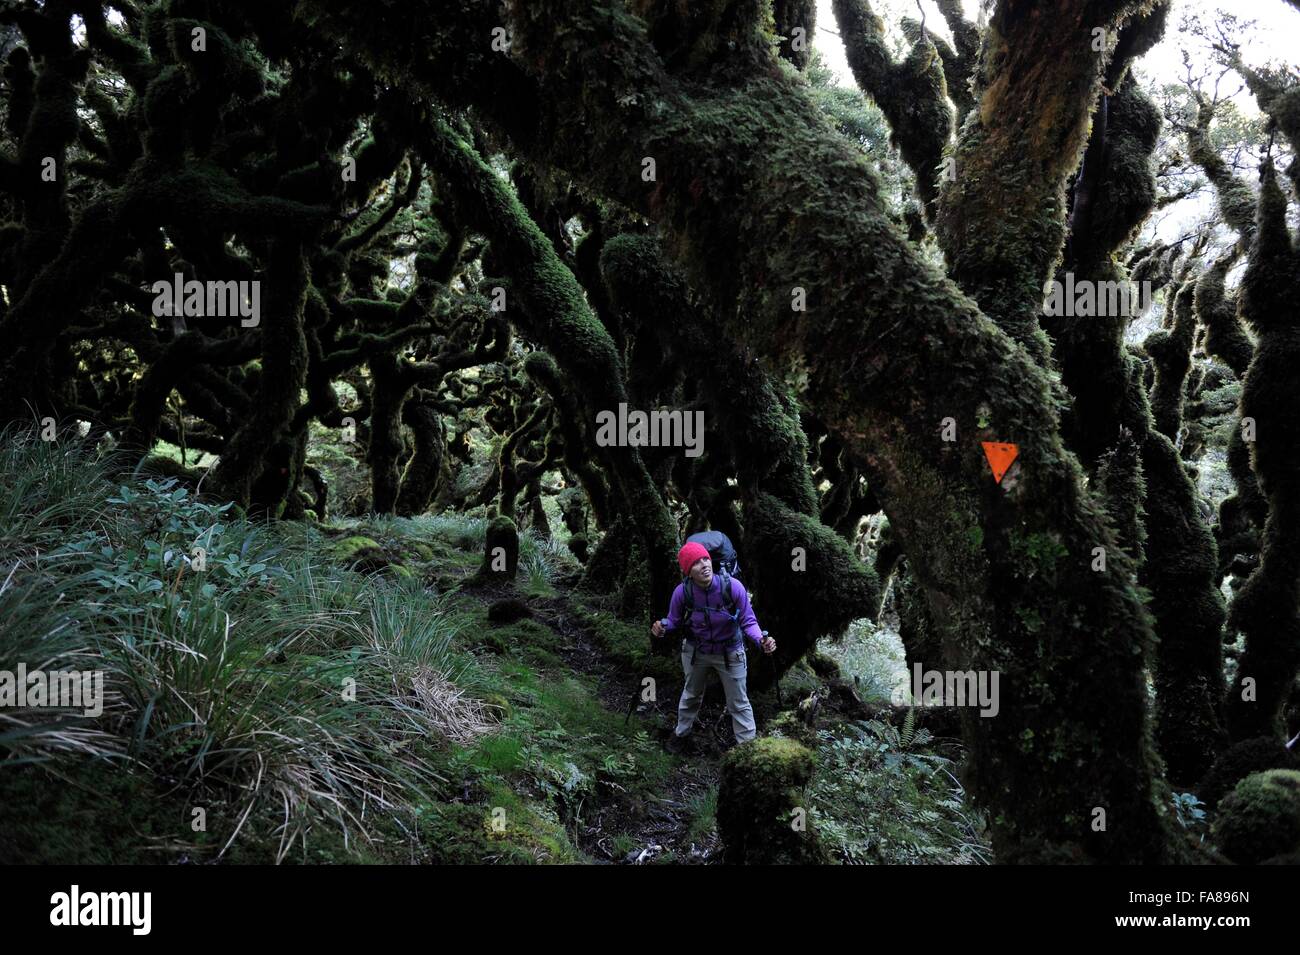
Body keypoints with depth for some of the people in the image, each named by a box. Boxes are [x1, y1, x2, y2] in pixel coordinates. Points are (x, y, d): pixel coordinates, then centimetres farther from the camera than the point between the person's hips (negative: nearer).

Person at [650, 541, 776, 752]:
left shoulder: (733, 587, -32)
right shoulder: (682, 592, -28)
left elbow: (748, 621, -21)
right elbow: (674, 620, -10)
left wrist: (760, 640, -40)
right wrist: (662, 627, -33)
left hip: (730, 652, -2)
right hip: (696, 650, 2)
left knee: (738, 703, 12)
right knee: (691, 695, 28)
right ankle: (681, 733, 53)